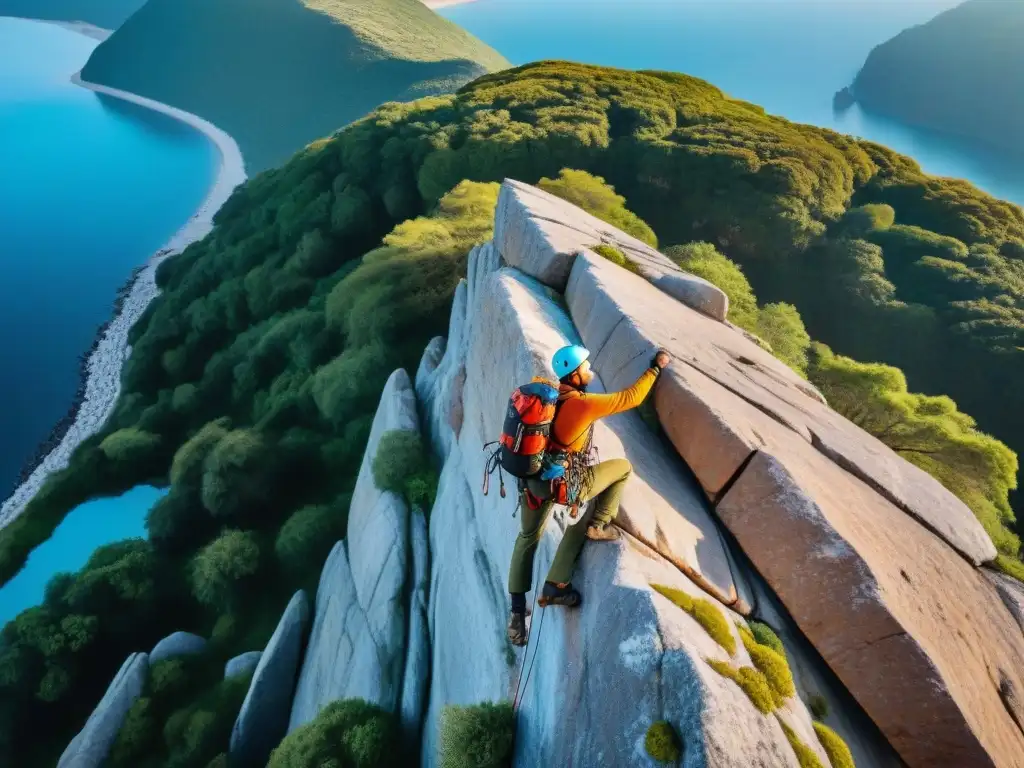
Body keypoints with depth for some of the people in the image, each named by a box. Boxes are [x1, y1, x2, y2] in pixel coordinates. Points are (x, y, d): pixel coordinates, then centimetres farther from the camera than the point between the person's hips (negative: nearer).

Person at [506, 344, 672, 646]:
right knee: (624, 467, 9)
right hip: (565, 485, -6)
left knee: (528, 537, 25)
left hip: (532, 479, 7)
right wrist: (655, 368, 4)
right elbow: (631, 397, -9)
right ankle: (598, 525, 16)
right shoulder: (585, 404, -18)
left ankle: (517, 610, 29)